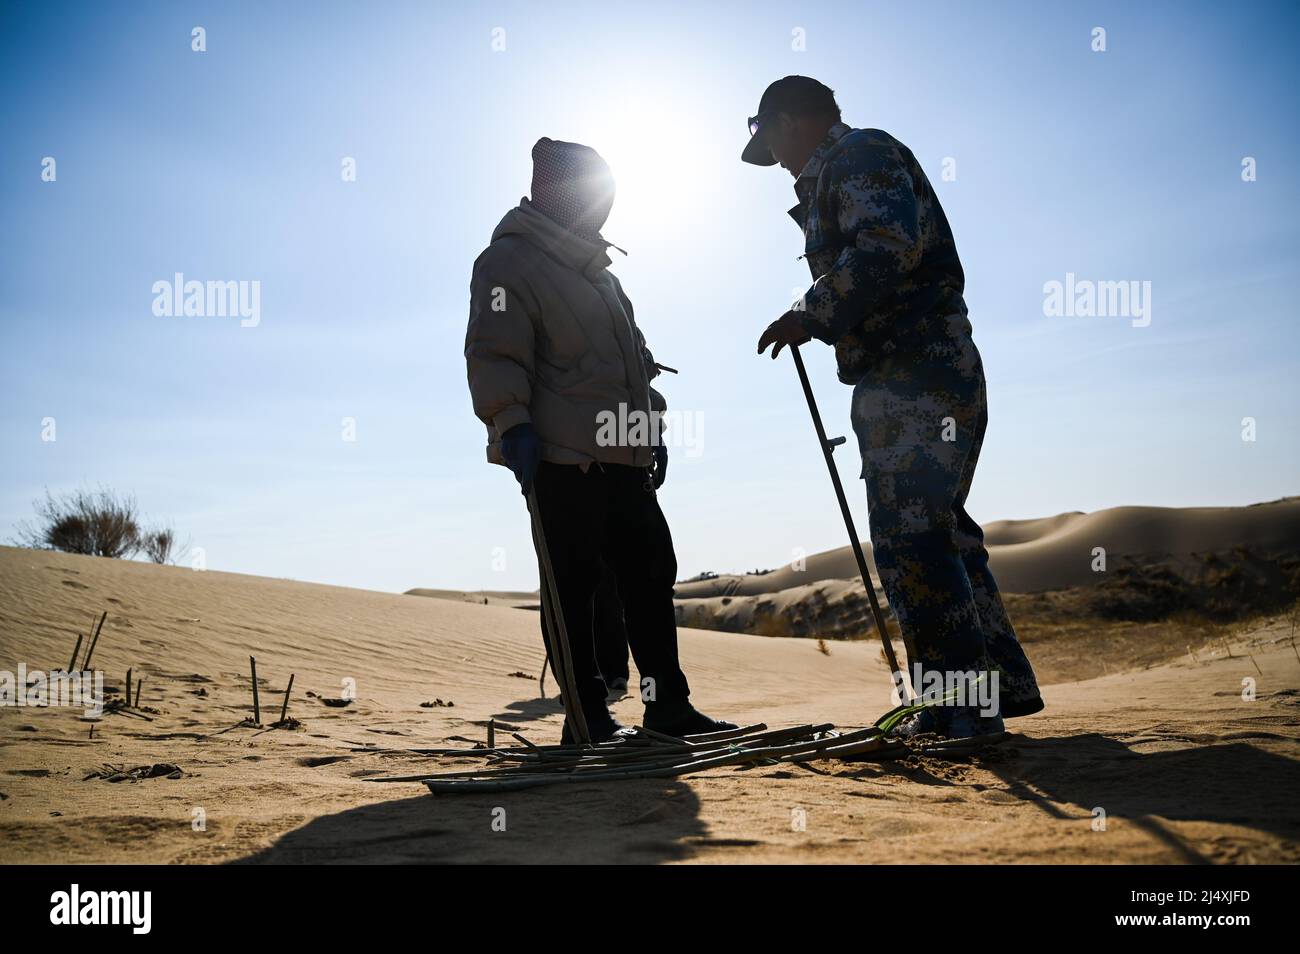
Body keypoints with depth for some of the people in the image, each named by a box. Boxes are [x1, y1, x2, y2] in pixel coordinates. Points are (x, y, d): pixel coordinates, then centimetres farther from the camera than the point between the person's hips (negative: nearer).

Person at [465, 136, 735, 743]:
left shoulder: (594, 269, 25)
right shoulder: (510, 261, -3)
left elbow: (633, 357, 29)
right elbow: (494, 353, -14)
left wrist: (650, 429, 24)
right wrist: (512, 425, -25)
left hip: (623, 458, 9)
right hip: (561, 459, -9)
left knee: (651, 572, 7)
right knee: (573, 585, -5)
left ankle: (668, 705, 14)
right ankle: (587, 716, 3)